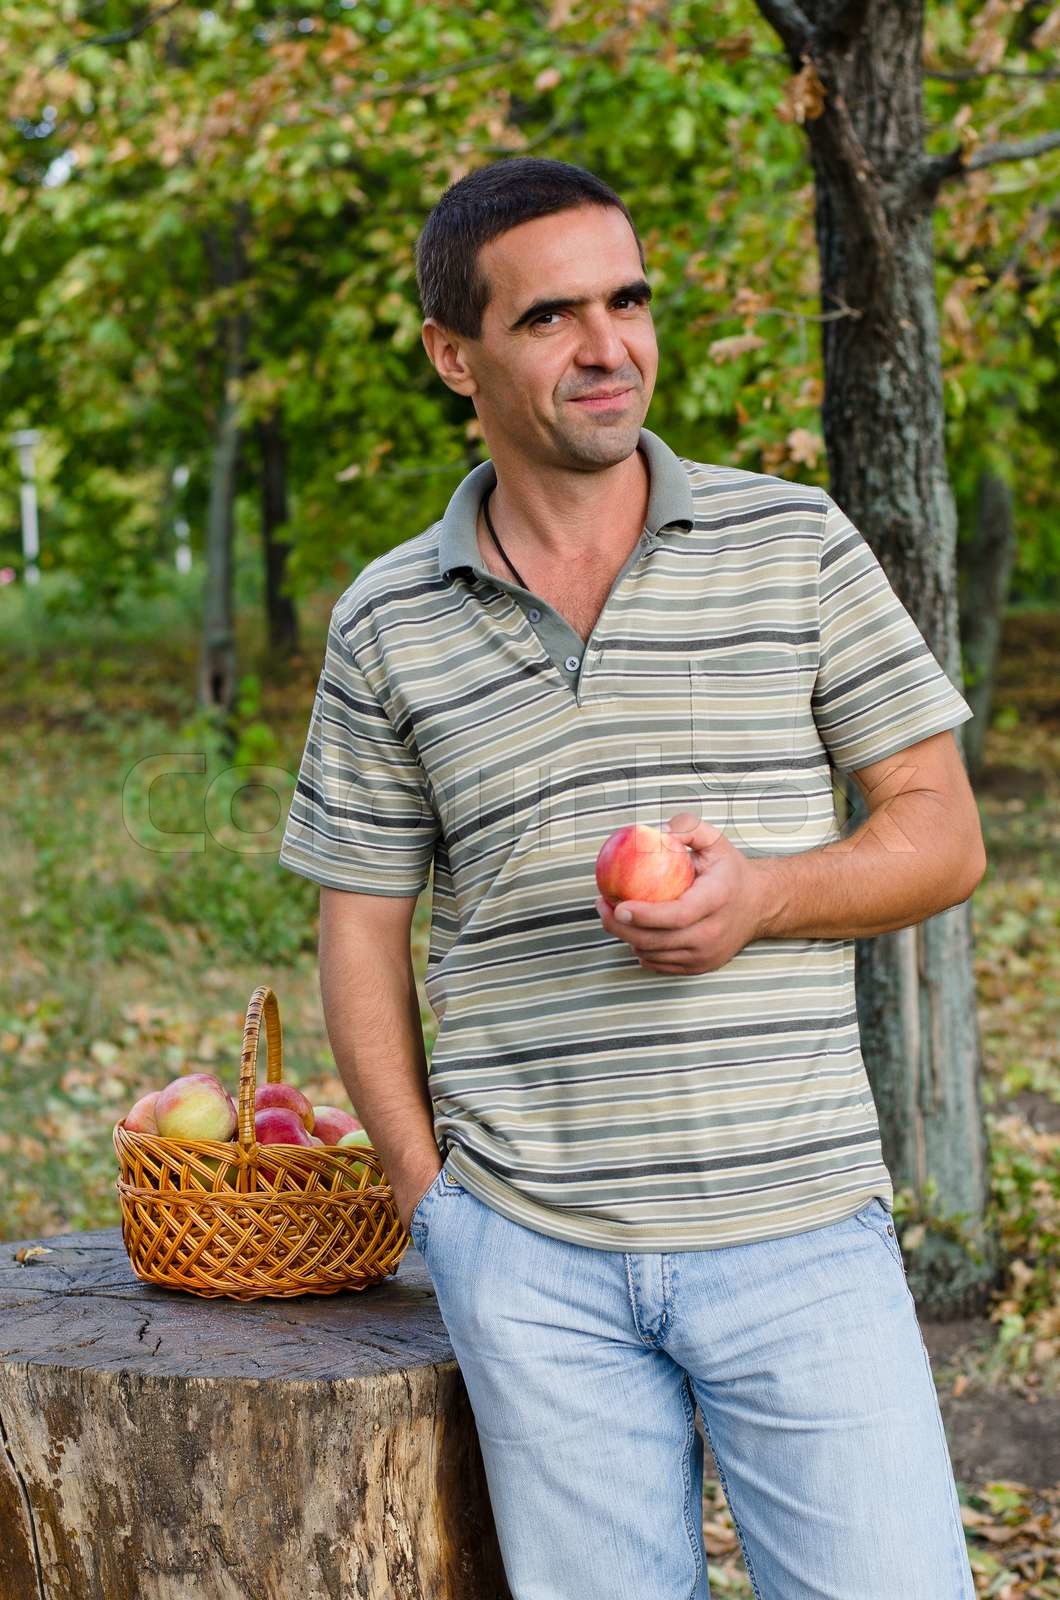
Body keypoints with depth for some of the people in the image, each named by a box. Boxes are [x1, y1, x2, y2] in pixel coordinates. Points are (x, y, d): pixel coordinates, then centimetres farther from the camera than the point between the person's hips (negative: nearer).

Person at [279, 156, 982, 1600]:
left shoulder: (796, 546, 3)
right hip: (531, 1254, 1)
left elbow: (945, 836, 5)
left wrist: (764, 892, -14)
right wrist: (427, 1195, 2)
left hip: (799, 1230, 0)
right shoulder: (387, 625, 5)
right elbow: (361, 931, 10)